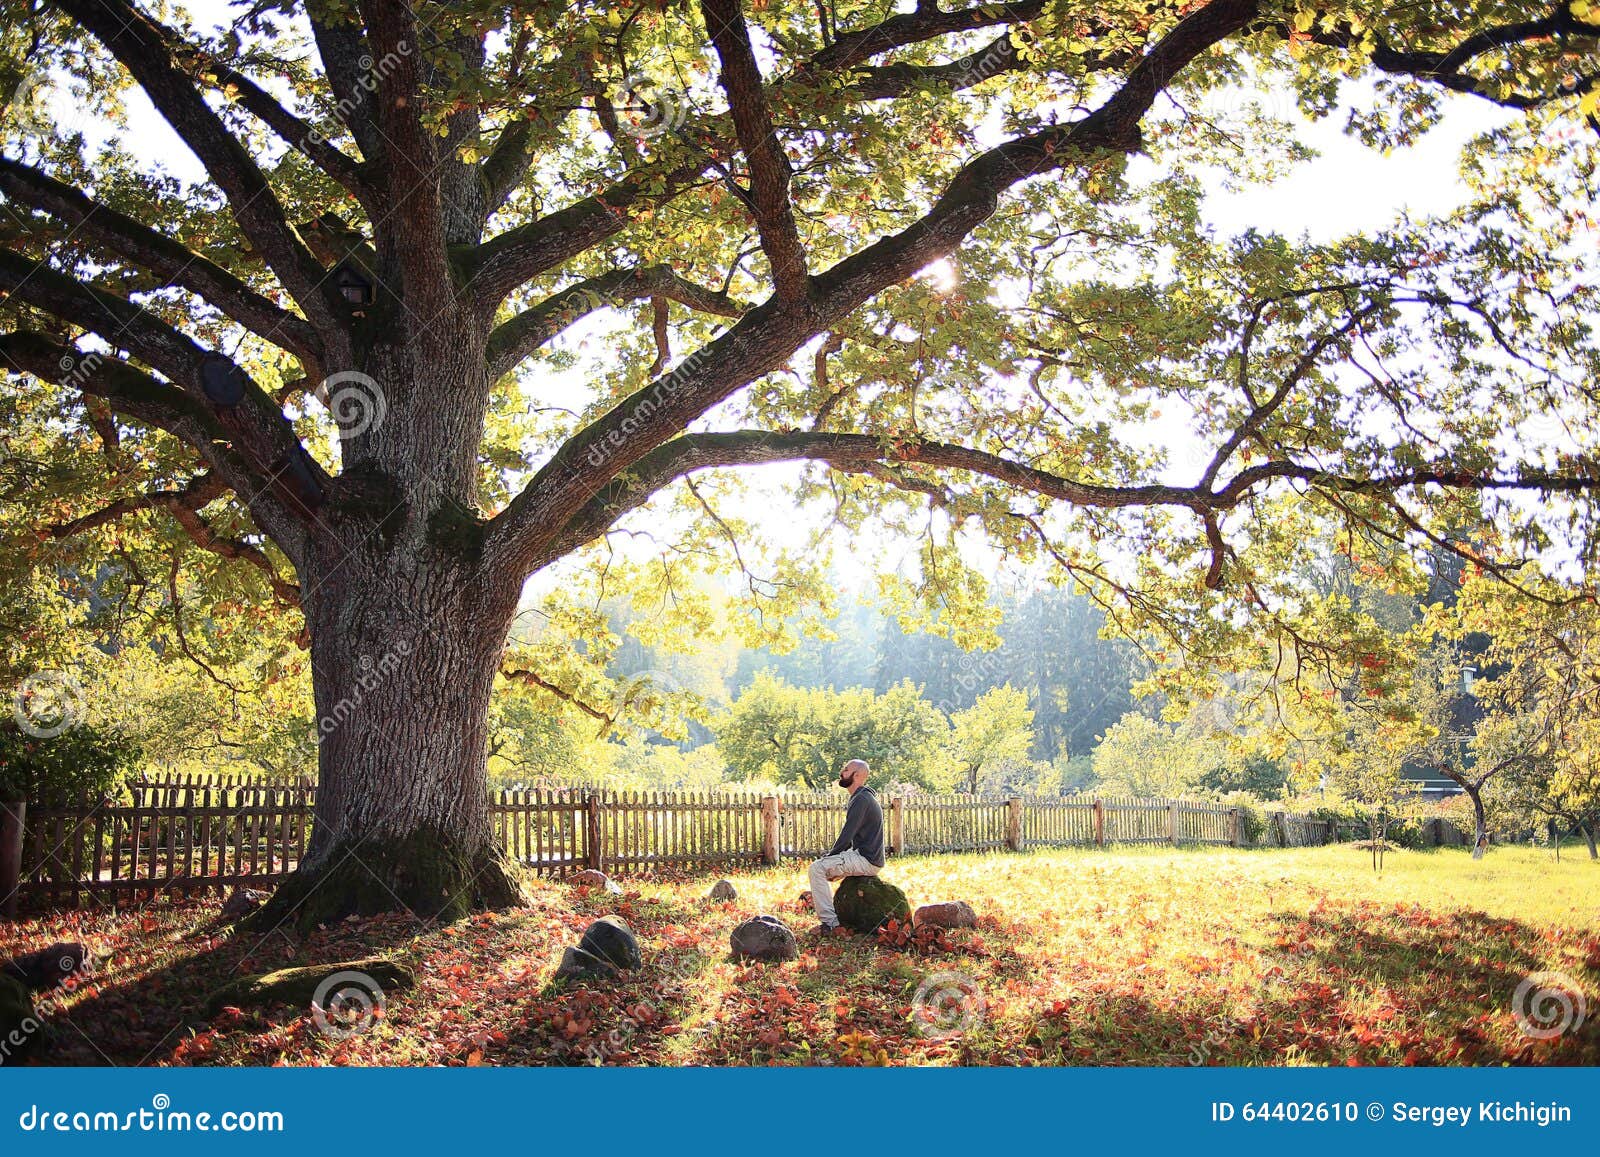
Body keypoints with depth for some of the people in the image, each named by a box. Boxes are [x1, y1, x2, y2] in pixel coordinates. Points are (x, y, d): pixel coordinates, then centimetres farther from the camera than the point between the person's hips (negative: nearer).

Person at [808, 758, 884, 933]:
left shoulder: (861, 800, -15)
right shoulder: (864, 797, 19)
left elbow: (847, 835, -19)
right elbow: (851, 836, 23)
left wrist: (829, 856, -5)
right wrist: (831, 857, 14)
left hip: (866, 860, -11)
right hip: (869, 858, 11)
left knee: (817, 868, -17)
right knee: (823, 868, 20)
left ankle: (830, 921, -18)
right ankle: (830, 917, 17)